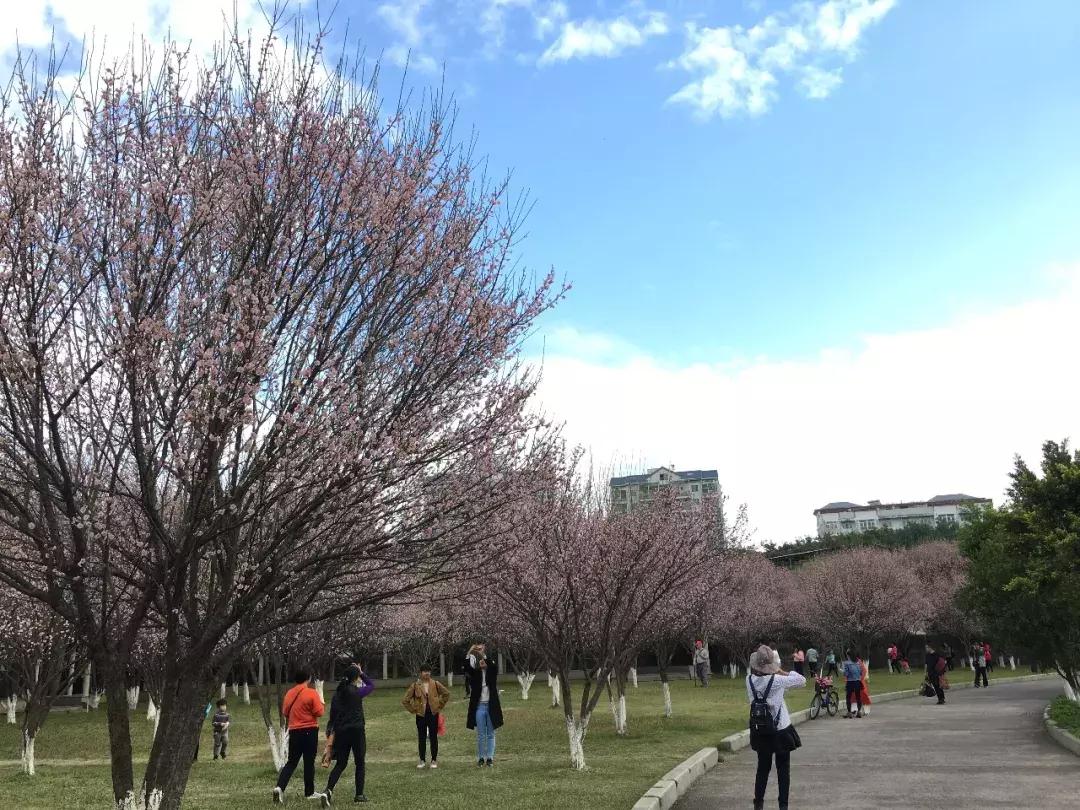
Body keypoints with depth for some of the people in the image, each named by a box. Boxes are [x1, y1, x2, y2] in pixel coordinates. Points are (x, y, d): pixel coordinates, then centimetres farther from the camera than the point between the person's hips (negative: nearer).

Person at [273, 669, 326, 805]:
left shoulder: (289, 694, 5)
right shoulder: (312, 693, -11)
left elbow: (284, 713, 13)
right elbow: (319, 712, -12)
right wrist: (322, 704, 7)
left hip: (294, 731, 4)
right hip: (310, 731, -4)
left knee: (291, 762, 10)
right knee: (309, 762, 6)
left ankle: (280, 787, -9)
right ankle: (309, 792, 14)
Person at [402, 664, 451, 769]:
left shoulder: (435, 684, -2)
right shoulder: (415, 686, -6)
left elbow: (446, 694, 10)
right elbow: (405, 700, -1)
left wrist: (440, 705, 6)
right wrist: (413, 710, -2)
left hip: (433, 714, 0)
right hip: (421, 715, 0)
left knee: (433, 737, 5)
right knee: (422, 738, 5)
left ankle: (434, 760, 14)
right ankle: (422, 761, 16)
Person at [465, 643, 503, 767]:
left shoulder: (492, 671, 1)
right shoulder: (475, 673, 1)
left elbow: (493, 665, -22)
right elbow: (467, 668, -19)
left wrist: (483, 653, -30)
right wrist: (470, 652, -30)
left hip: (491, 706, 0)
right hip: (479, 707, 0)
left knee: (491, 734, 6)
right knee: (480, 735, 6)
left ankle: (490, 758, 11)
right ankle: (481, 758, 15)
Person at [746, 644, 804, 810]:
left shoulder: (750, 680, -11)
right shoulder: (777, 680, -20)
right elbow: (802, 681, -9)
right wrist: (783, 672, -2)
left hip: (760, 732, 4)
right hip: (781, 731, -3)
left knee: (763, 767, 17)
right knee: (783, 769, 10)